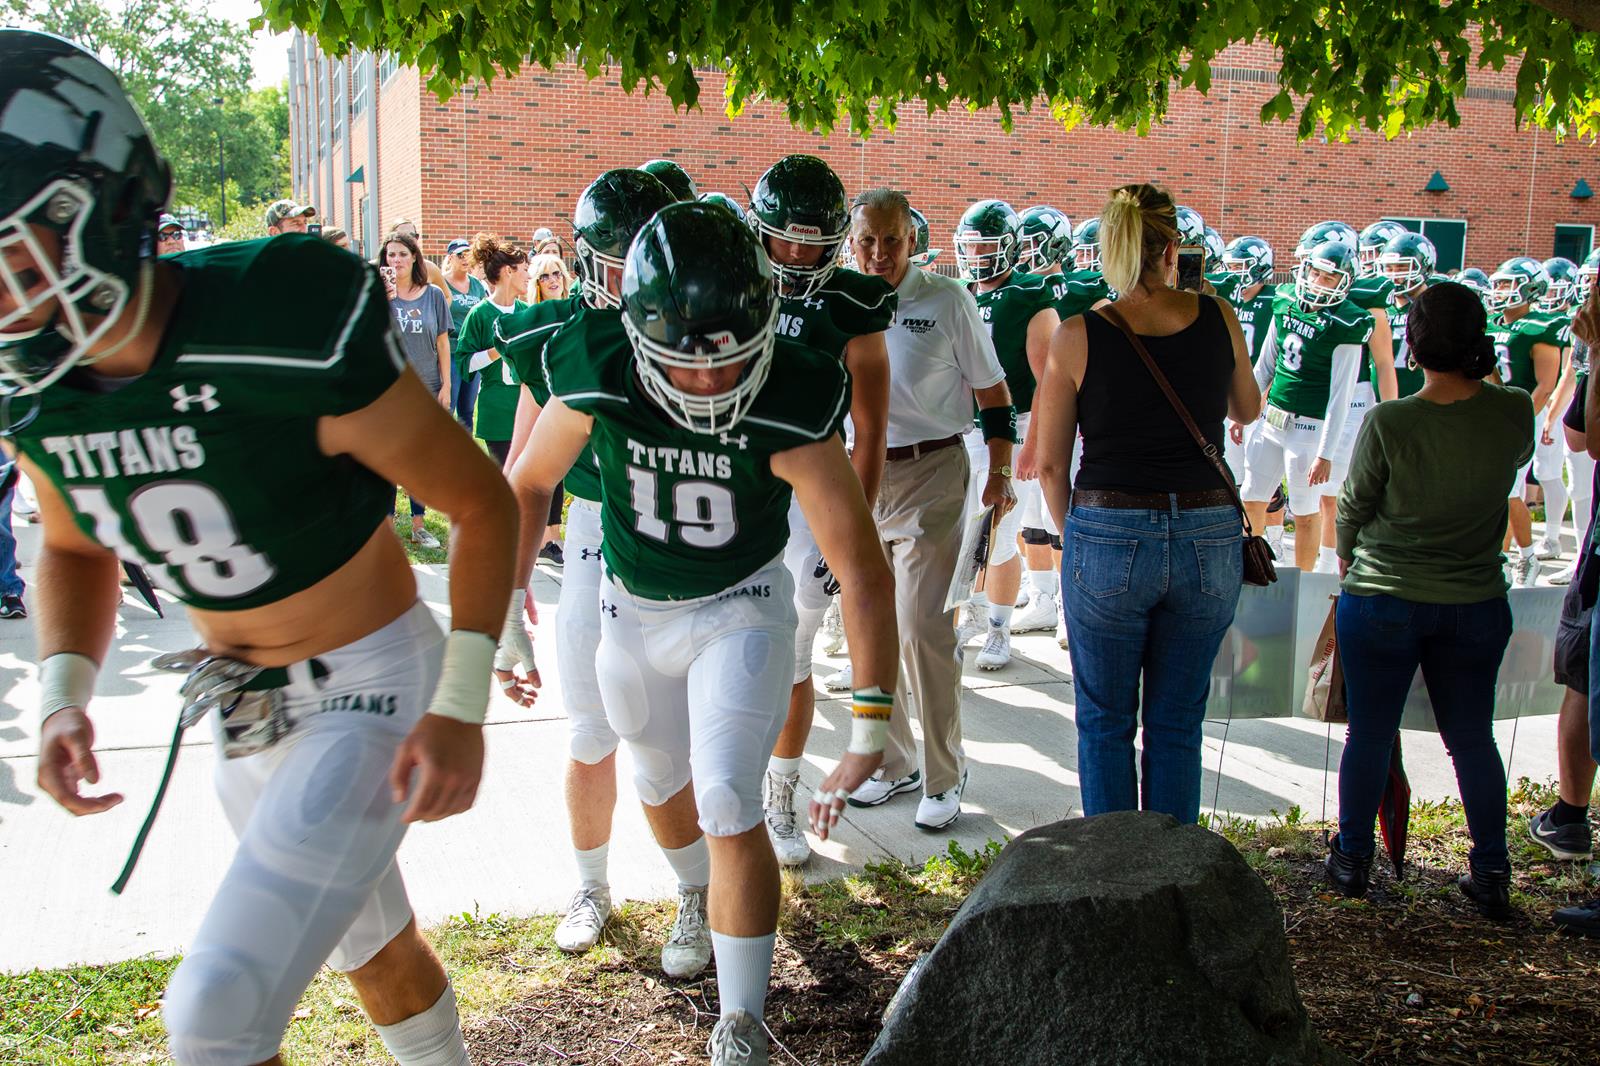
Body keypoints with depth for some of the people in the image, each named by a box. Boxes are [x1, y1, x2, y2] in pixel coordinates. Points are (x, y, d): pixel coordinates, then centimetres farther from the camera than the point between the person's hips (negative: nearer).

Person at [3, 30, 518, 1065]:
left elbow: (483, 502, -18)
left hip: (372, 682, -6)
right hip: (245, 707, 7)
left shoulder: (290, 345, -29)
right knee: (379, 952, 24)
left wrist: (461, 705, -24)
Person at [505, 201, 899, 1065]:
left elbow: (864, 571, -30)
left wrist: (869, 728, -31)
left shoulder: (788, 408, -32)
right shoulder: (596, 376, -26)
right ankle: (703, 900, 54)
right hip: (633, 608, 3)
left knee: (729, 809, -13)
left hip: (740, 610, -3)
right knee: (663, 787, 21)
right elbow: (528, 485, -6)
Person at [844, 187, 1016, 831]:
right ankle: (893, 762, 26)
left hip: (929, 475, -4)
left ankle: (944, 775, 9)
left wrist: (1000, 472, -7)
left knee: (924, 629, -7)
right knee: (864, 628, 9)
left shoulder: (947, 301, -5)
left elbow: (992, 390, 0)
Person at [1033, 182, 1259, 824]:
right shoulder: (1218, 319, -2)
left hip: (1109, 537, -2)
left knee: (1105, 722, 14)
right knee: (1177, 724, 15)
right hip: (1210, 537, 2)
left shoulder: (1078, 337, -8)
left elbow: (1049, 464, -2)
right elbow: (1247, 411, 18)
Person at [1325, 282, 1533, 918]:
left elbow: (1353, 508, -5)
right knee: (1473, 740, 16)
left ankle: (1353, 860, 25)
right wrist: (1483, 375, 21)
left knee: (1370, 735, 11)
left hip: (1382, 601, -3)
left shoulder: (1388, 423, -18)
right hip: (1477, 604, 3)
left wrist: (1350, 566, 15)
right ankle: (1491, 874, 23)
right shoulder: (1514, 413, -10)